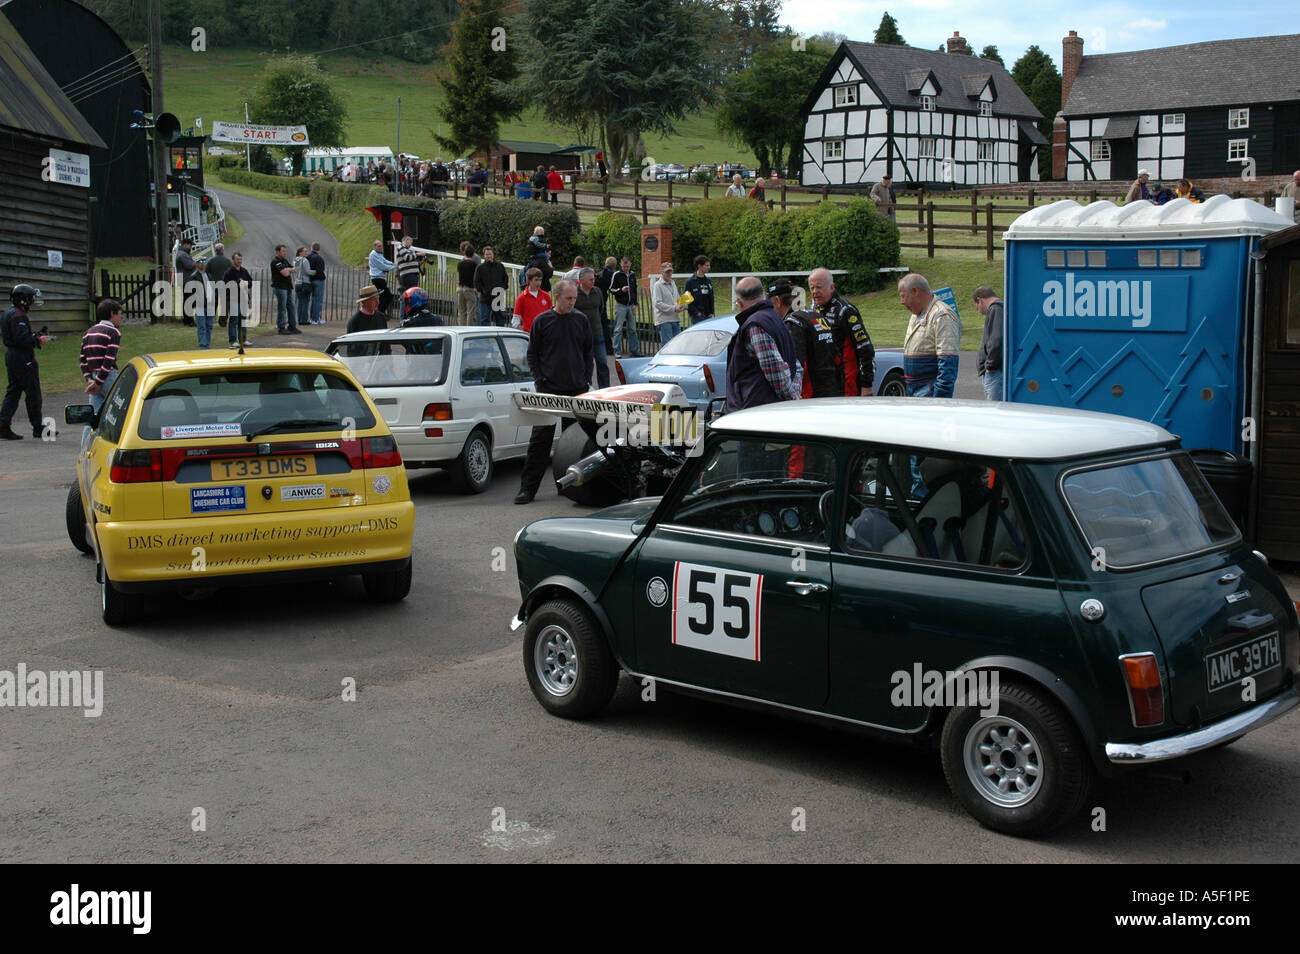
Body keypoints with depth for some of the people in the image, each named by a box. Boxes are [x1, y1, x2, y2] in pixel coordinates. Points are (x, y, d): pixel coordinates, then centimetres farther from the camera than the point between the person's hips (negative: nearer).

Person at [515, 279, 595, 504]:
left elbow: (588, 353, 14)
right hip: (549, 390, -3)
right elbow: (532, 354, 4)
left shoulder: (581, 320, 7)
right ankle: (527, 488, -1)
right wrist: (540, 380, -5)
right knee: (540, 439, -5)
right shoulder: (542, 321, 0)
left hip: (578, 389, 3)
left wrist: (587, 380, 5)